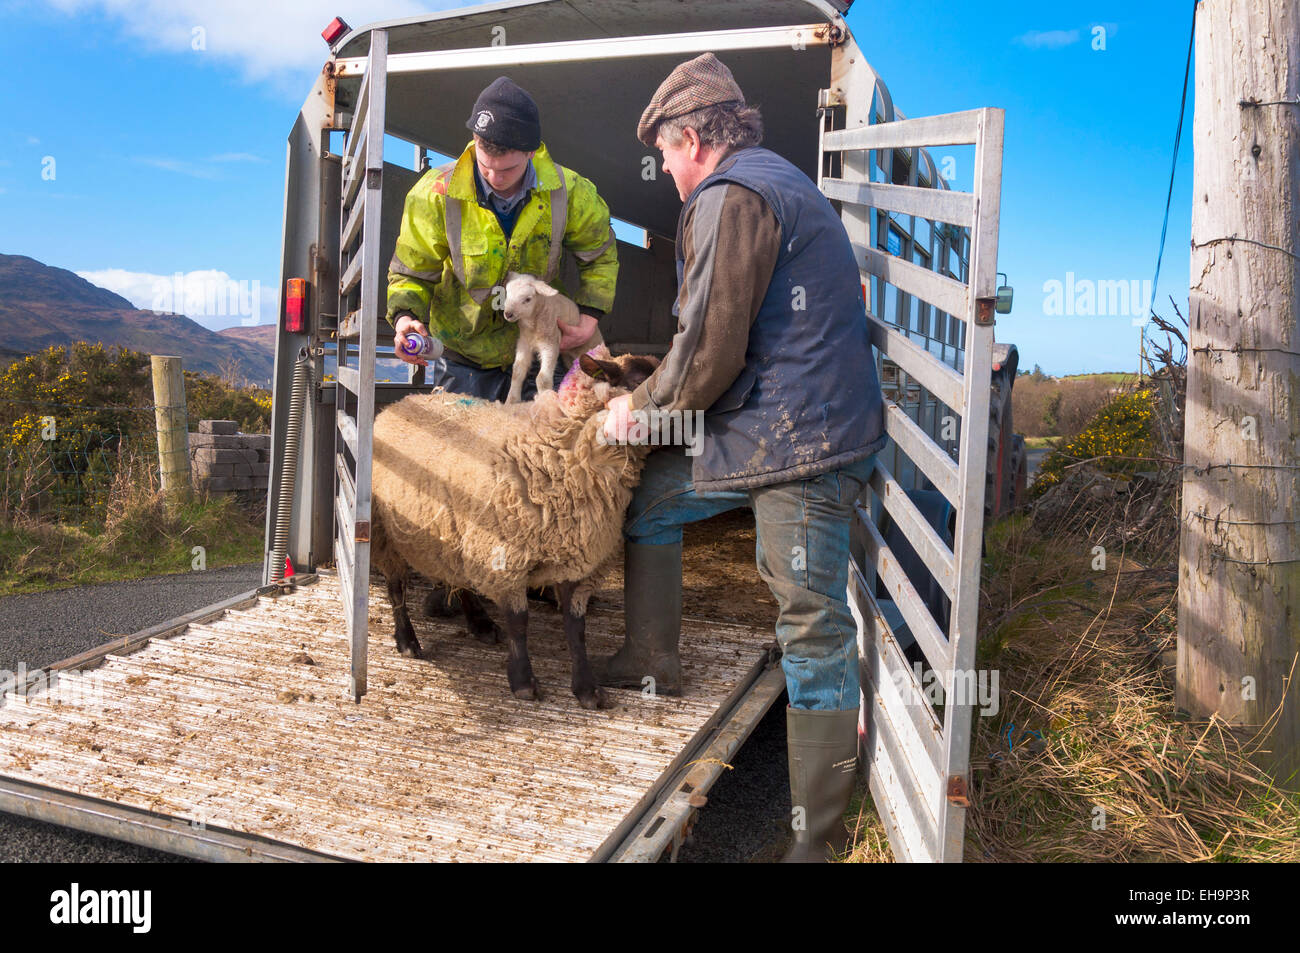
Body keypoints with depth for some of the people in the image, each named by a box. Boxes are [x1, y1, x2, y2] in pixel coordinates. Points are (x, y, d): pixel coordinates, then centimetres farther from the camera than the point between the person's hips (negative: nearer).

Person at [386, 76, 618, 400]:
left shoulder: (568, 193, -12)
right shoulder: (436, 194, -17)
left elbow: (600, 254, 6)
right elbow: (412, 272, -7)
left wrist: (589, 318, -4)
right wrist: (405, 318, -28)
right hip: (462, 360, -1)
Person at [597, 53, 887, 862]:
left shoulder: (730, 197, -12)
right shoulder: (779, 181, 22)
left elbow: (711, 348, -18)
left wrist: (643, 406, 1)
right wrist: (647, 391, 24)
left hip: (803, 442, -11)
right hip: (766, 428, 11)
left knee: (814, 629, -5)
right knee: (651, 497, 20)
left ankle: (819, 834, 6)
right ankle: (651, 659, 34)